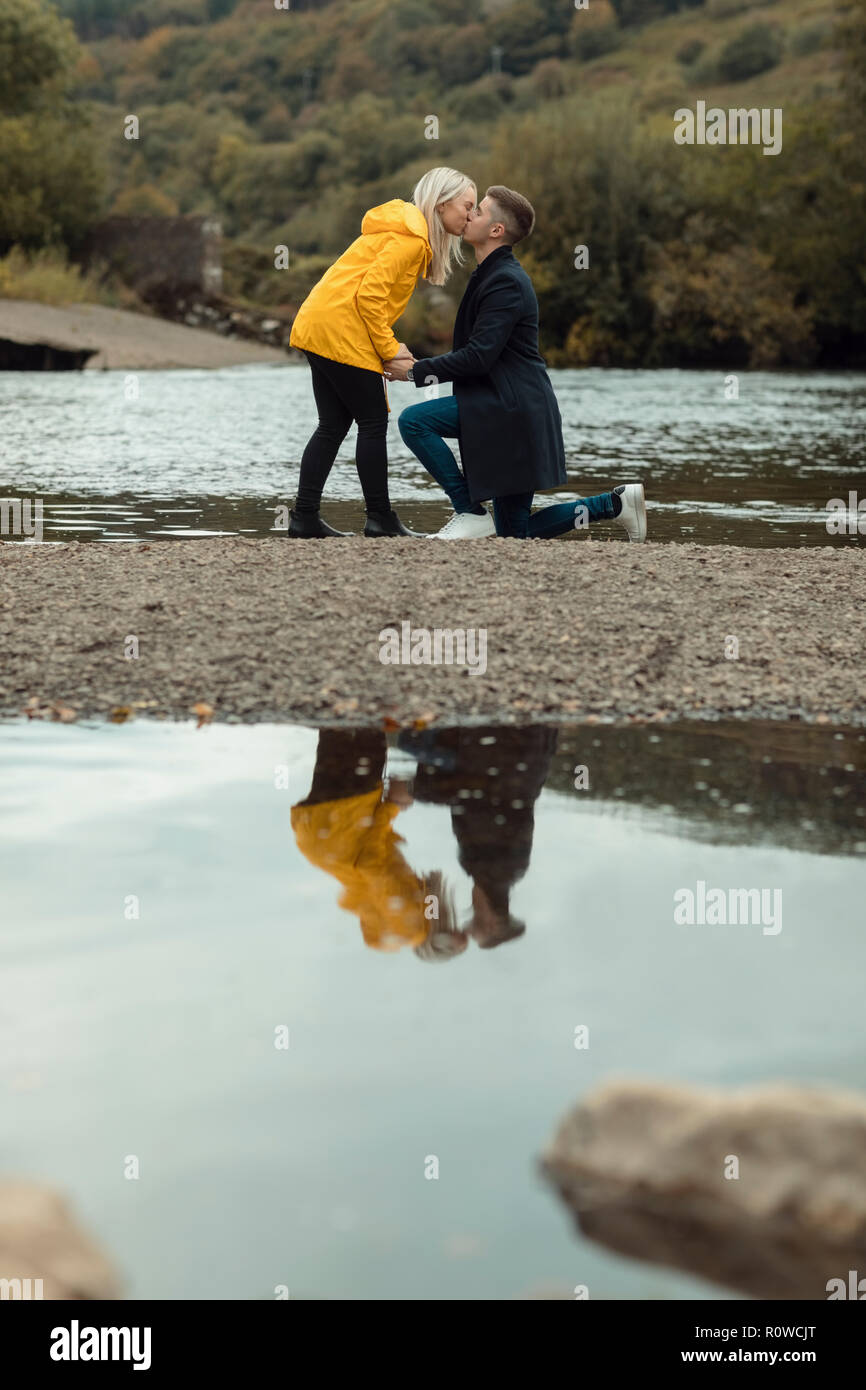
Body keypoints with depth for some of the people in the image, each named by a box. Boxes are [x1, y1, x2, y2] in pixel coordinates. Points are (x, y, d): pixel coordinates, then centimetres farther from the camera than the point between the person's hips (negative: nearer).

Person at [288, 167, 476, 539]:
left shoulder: (404, 229, 19)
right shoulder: (411, 238, -13)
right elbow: (369, 293, -21)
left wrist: (389, 345, 9)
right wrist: (389, 348, -14)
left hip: (318, 328, 10)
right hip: (342, 334, -10)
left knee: (333, 426, 10)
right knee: (373, 424, -3)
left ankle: (304, 517, 10)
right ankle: (380, 518, 2)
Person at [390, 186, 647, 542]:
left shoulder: (506, 282, -15)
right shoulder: (492, 274, 17)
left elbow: (478, 356, -22)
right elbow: (476, 353, 22)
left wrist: (417, 371, -13)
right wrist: (422, 366, 10)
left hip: (512, 407, -10)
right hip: (505, 408, 10)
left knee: (413, 420, -17)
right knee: (514, 534, 9)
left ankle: (472, 512, -11)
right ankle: (615, 502, 12)